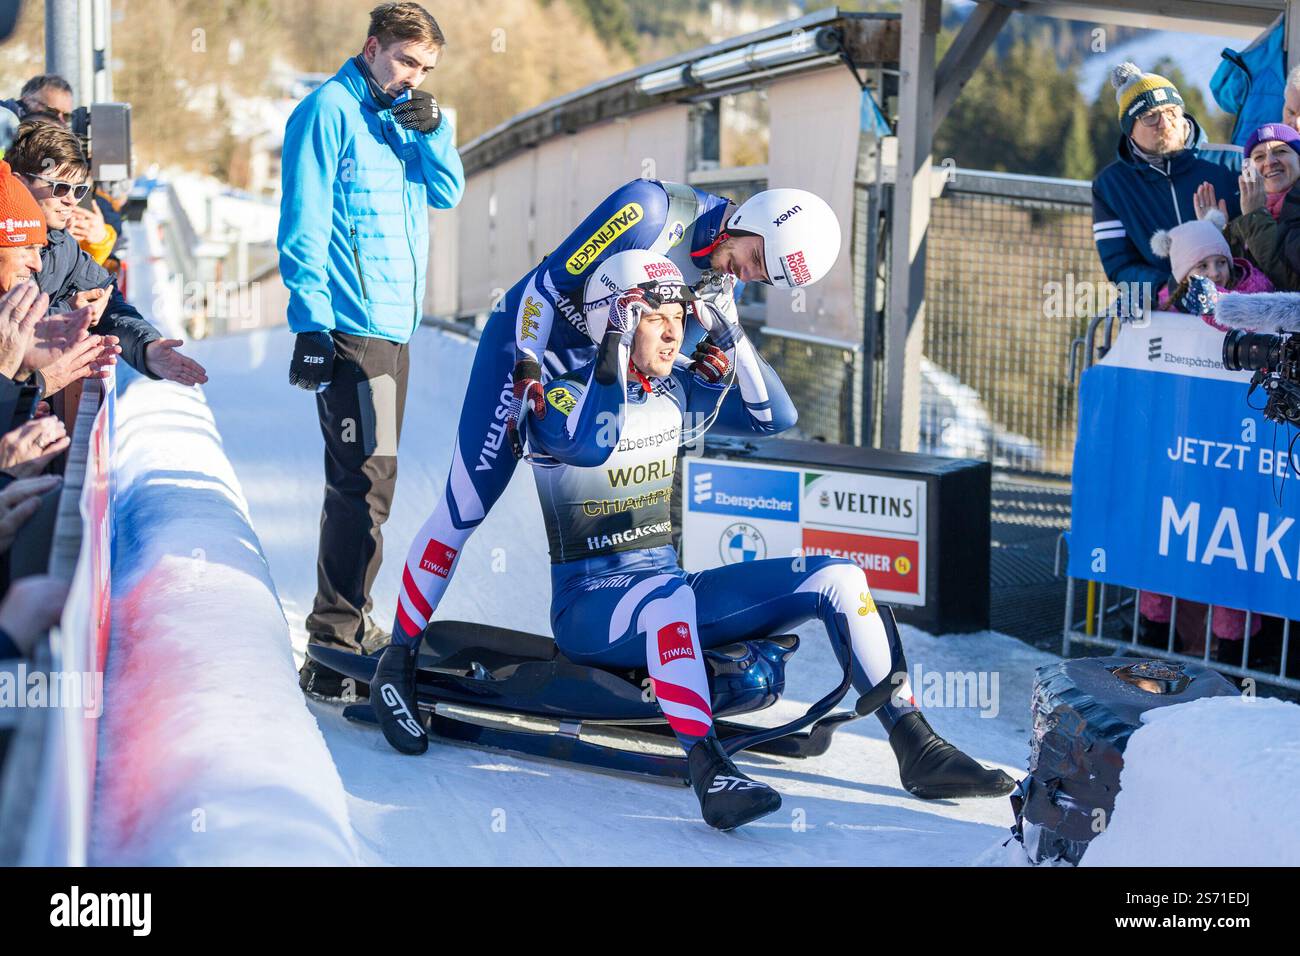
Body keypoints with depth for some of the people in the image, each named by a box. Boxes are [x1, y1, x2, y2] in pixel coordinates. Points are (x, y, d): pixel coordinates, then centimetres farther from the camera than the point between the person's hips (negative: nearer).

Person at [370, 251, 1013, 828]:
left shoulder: (680, 393, 10)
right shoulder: (561, 397, -8)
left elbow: (774, 418, 5)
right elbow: (590, 447, -30)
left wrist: (727, 333, -2)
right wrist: (614, 356, -24)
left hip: (672, 599, 6)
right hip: (588, 607, -6)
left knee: (837, 577, -8)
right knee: (668, 591, -43)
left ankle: (918, 751, -11)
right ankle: (710, 772, -49)